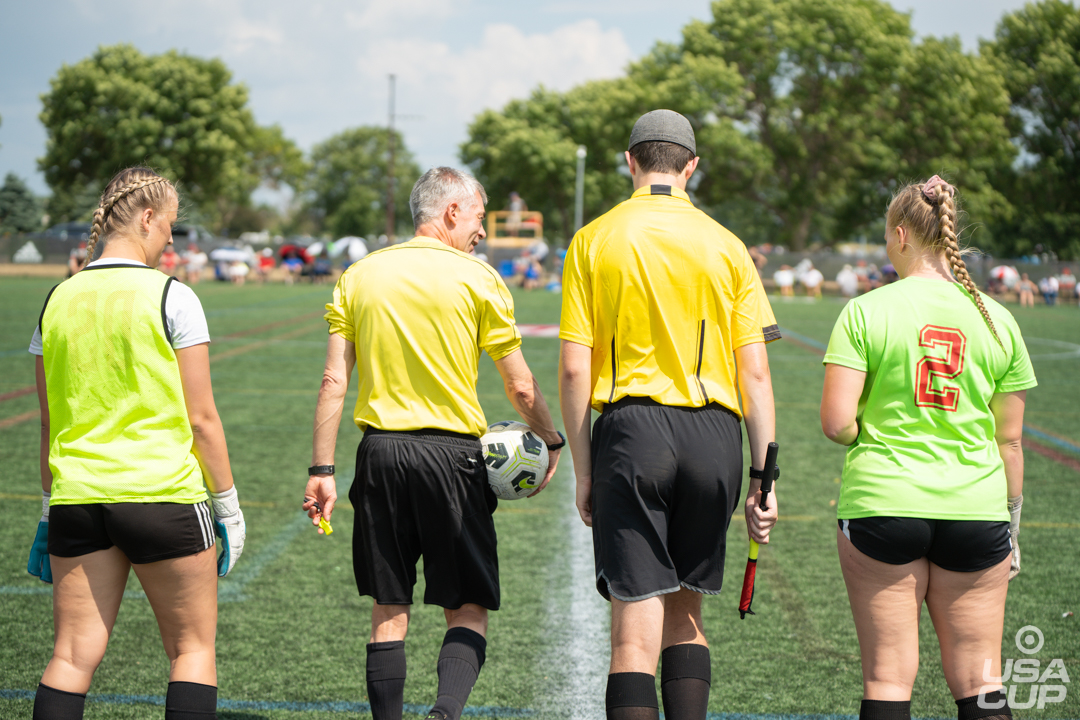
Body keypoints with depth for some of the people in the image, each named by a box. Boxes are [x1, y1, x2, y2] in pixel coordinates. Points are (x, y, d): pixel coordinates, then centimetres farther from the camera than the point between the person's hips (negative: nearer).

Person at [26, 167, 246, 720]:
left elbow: (49, 421, 11)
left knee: (73, 655, 5)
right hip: (162, 496, -4)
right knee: (193, 648, 8)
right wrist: (228, 505, 2)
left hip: (77, 498, 5)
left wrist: (50, 515, 17)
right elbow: (202, 417, -7)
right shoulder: (171, 298, -7)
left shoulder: (60, 300, 7)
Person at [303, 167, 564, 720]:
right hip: (452, 453, -3)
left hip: (380, 451, 3)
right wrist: (551, 443, 16)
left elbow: (334, 382, 3)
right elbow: (521, 389, -1)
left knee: (388, 610, 11)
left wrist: (321, 471, 5)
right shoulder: (477, 278, -2)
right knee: (468, 610, 2)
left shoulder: (358, 276, 7)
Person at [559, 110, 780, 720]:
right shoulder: (726, 246, 5)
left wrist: (583, 470, 2)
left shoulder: (593, 241, 1)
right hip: (713, 438, 2)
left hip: (632, 430, -2)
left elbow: (573, 369, -3)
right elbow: (755, 372, 1)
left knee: (636, 627, -2)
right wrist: (763, 478, 4)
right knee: (686, 616, 17)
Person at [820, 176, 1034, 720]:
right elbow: (1009, 440, 7)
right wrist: (1011, 524, 17)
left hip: (881, 506, -2)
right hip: (976, 511, 2)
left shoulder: (864, 312, -4)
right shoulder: (997, 321, 4)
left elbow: (835, 423, -10)